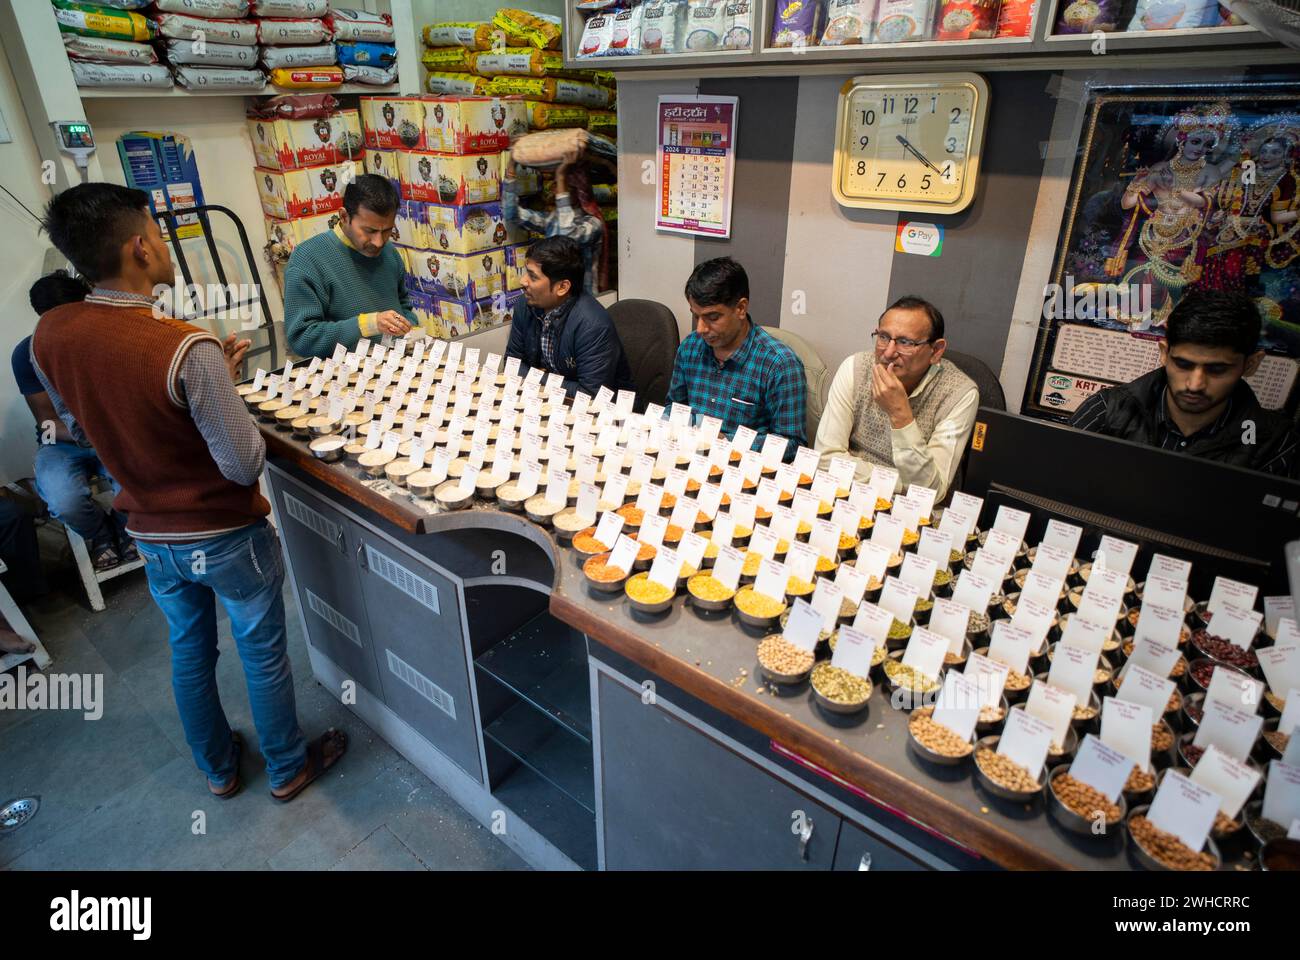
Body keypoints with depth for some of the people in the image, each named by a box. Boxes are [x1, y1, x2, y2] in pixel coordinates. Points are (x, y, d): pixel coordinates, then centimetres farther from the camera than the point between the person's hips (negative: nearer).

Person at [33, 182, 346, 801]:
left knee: (189, 651, 25)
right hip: (226, 539, -6)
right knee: (263, 654, 15)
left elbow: (80, 427, 8)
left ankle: (218, 769, 46)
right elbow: (244, 465, -25)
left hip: (151, 536, 6)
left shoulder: (49, 336, -9)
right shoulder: (187, 349, -31)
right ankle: (287, 767, 37)